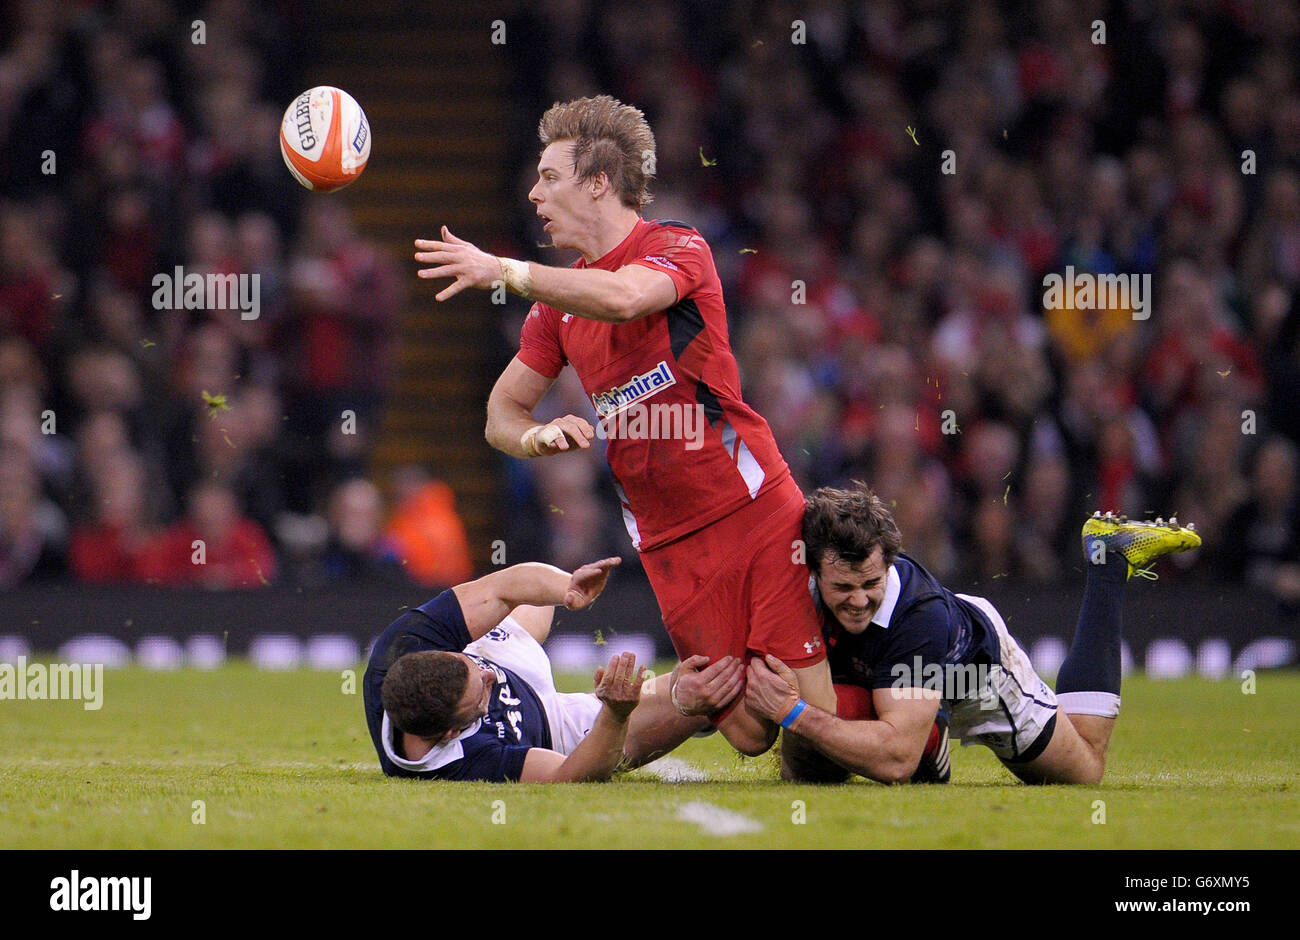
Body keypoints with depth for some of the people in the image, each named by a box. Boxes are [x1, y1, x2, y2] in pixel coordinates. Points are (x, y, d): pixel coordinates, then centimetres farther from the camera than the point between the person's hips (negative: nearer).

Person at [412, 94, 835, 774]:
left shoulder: (677, 248, -7)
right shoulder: (558, 302, 13)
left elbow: (625, 297, -30)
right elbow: (502, 414, 15)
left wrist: (504, 271, -28)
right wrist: (540, 436, -8)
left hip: (756, 510, -5)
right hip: (669, 543, 5)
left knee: (816, 719, -11)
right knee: (746, 731, -7)